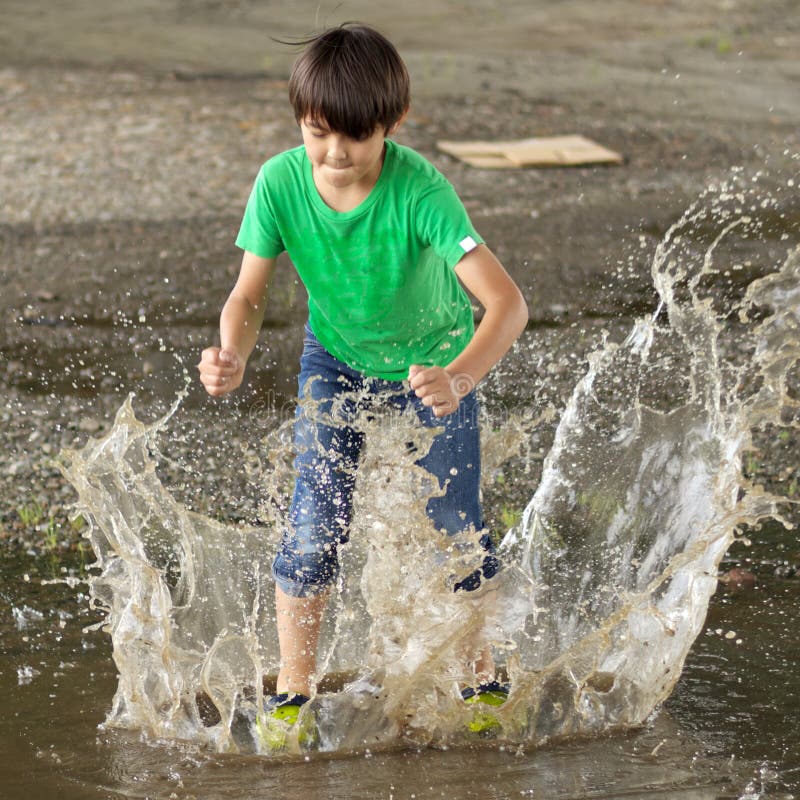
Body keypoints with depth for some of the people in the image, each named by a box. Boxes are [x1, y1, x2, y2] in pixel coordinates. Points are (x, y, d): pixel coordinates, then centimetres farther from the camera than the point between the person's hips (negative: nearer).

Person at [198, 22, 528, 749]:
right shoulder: (281, 183, -26)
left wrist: (458, 379, -60)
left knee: (455, 526, 0)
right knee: (315, 521, -7)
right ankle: (293, 690, 10)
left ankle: (482, 677, 25)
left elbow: (507, 301, -42)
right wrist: (232, 357, -39)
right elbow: (249, 295, -17)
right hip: (337, 359, 2)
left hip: (435, 359, -2)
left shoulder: (419, 190, -36)